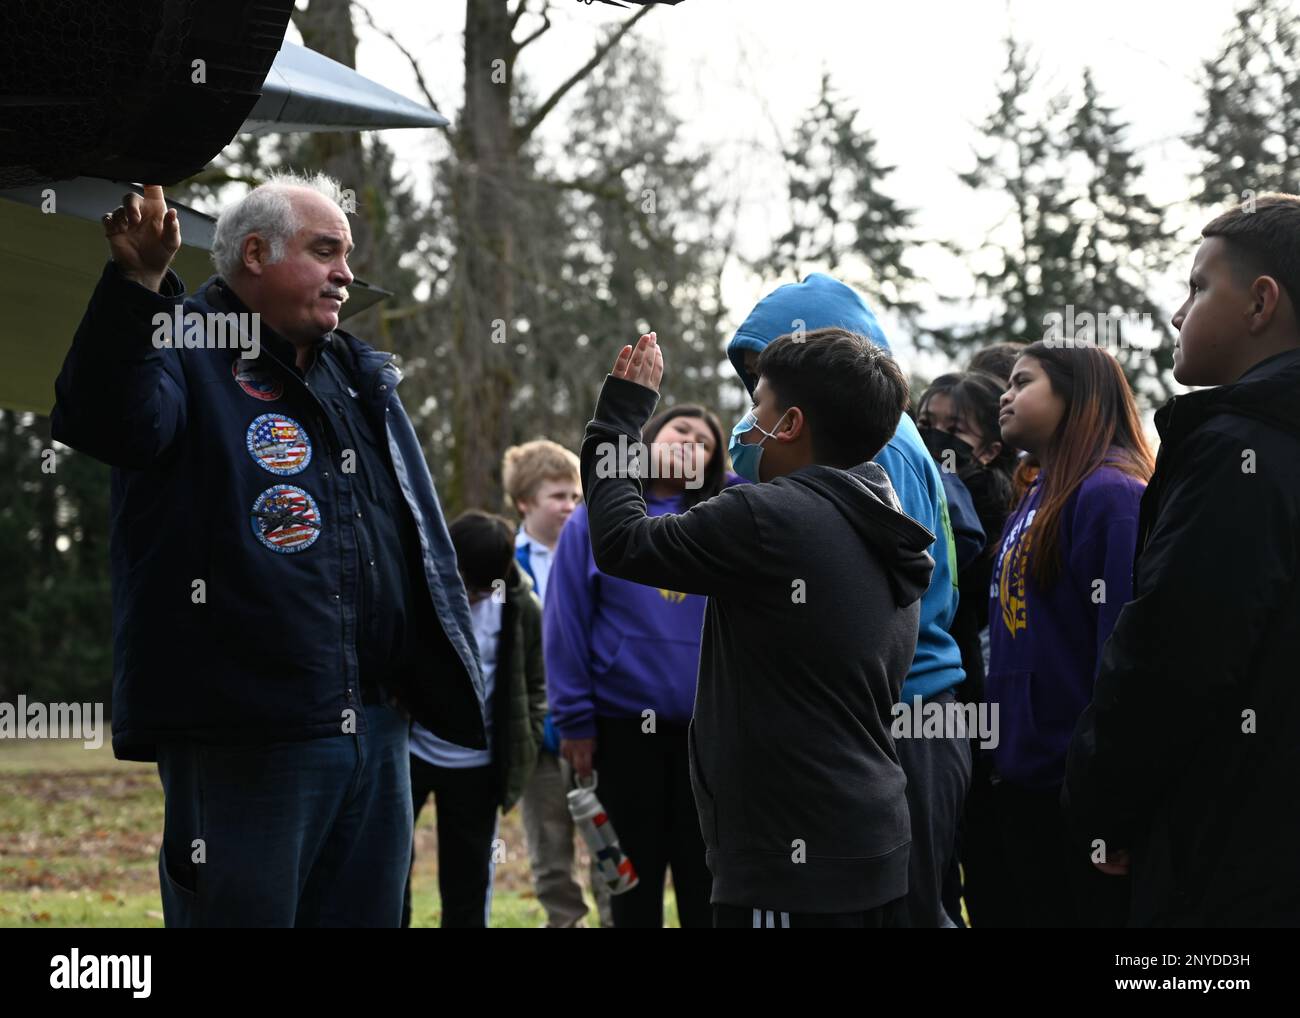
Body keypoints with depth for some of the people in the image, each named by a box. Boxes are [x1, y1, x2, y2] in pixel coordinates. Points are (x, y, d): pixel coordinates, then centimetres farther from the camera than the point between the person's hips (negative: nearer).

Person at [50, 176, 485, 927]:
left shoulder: (360, 377, 22)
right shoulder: (187, 350, -2)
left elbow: (416, 541, 26)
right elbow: (105, 422, -25)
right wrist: (138, 286, -36)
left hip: (376, 727, 8)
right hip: (243, 731, -8)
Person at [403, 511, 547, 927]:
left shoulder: (521, 607, -5)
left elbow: (534, 686, 6)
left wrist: (521, 756, 0)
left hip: (477, 764, 1)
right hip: (408, 749, -1)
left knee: (468, 878, 9)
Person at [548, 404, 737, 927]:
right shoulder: (595, 521, 1)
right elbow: (567, 625, -1)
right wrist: (574, 720, -5)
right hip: (624, 726, -1)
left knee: (706, 878, 8)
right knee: (636, 874, 8)